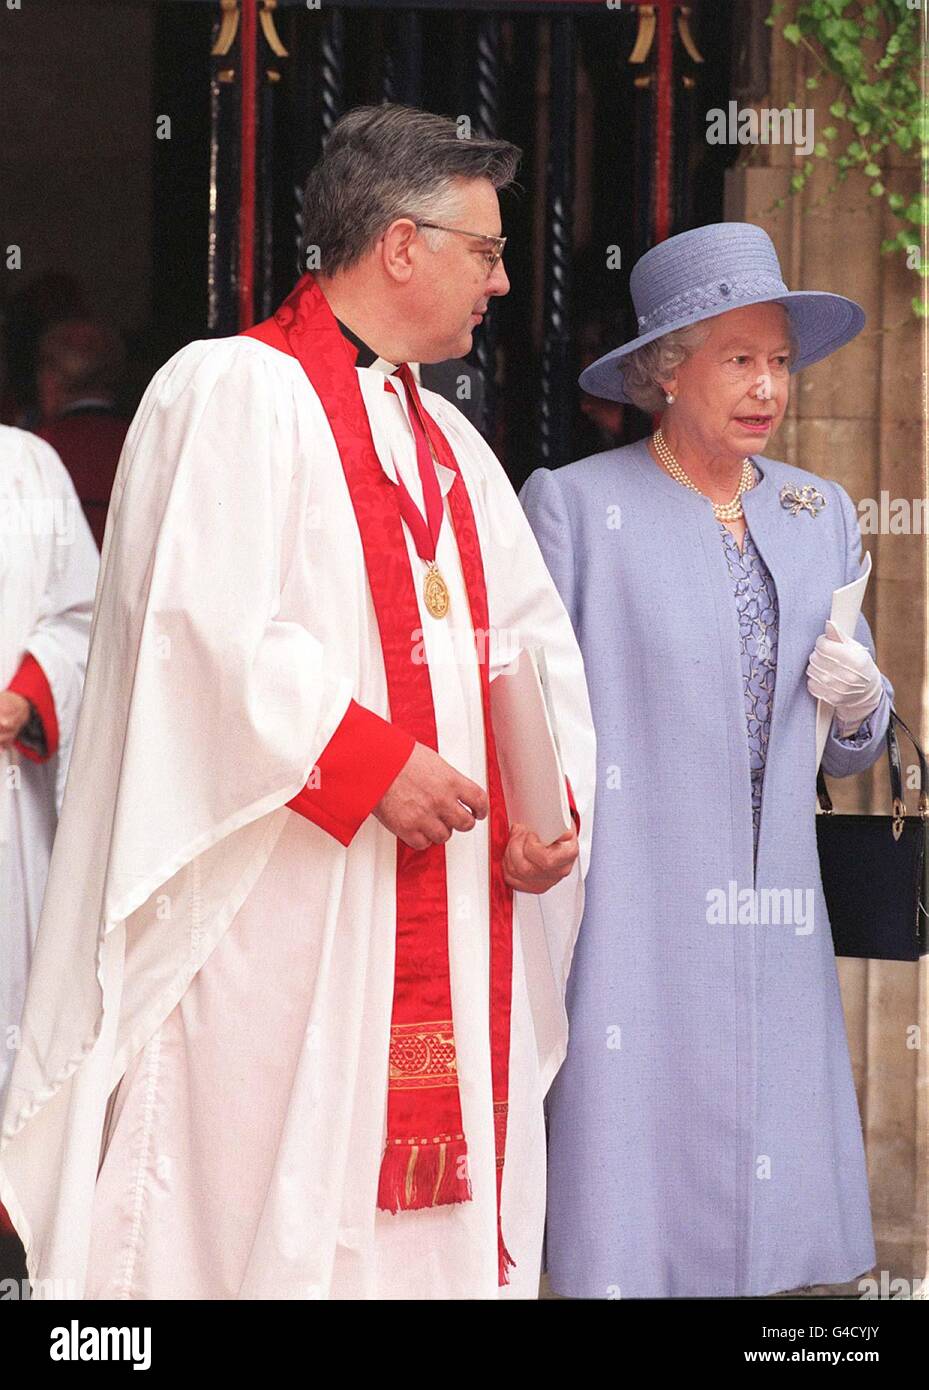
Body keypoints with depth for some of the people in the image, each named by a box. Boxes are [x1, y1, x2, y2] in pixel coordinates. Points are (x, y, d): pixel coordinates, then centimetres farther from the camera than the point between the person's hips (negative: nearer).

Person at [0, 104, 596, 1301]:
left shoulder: (446, 441, 21)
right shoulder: (235, 393, -5)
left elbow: (531, 637, 20)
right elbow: (208, 621, -17)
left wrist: (554, 800, 2)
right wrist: (371, 761, -19)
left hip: (450, 928, 8)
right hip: (281, 926, -8)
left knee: (430, 1213, 5)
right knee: (276, 1204, -8)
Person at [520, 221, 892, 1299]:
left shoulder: (819, 514, 15)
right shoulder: (575, 505, -1)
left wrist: (857, 705, -1)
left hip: (771, 928, 5)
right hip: (627, 918, -5)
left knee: (755, 1209, 1)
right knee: (628, 1205, -6)